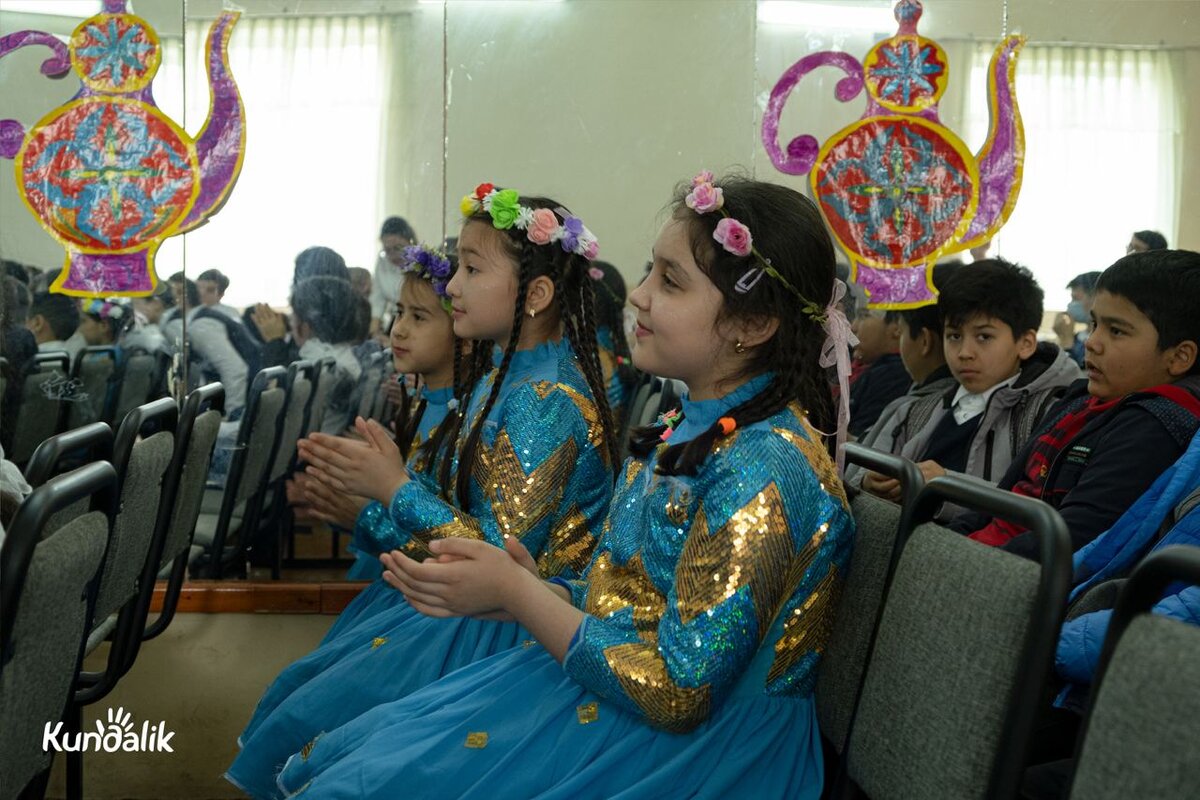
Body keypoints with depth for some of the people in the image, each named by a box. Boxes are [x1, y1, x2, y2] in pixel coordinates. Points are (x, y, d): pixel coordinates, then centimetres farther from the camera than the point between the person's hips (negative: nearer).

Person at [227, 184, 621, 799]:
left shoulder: (546, 400, -23)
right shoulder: (503, 379, 8)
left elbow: (504, 554, -25)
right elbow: (465, 513, 9)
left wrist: (396, 488, -19)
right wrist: (363, 496, 0)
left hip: (499, 628, -9)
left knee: (308, 719, -6)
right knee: (297, 688, 13)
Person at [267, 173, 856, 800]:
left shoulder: (764, 467, -22)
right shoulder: (691, 429, 7)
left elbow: (676, 692, -24)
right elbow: (620, 603, 11)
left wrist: (513, 592, -15)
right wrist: (522, 588, -7)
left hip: (685, 743, -8)